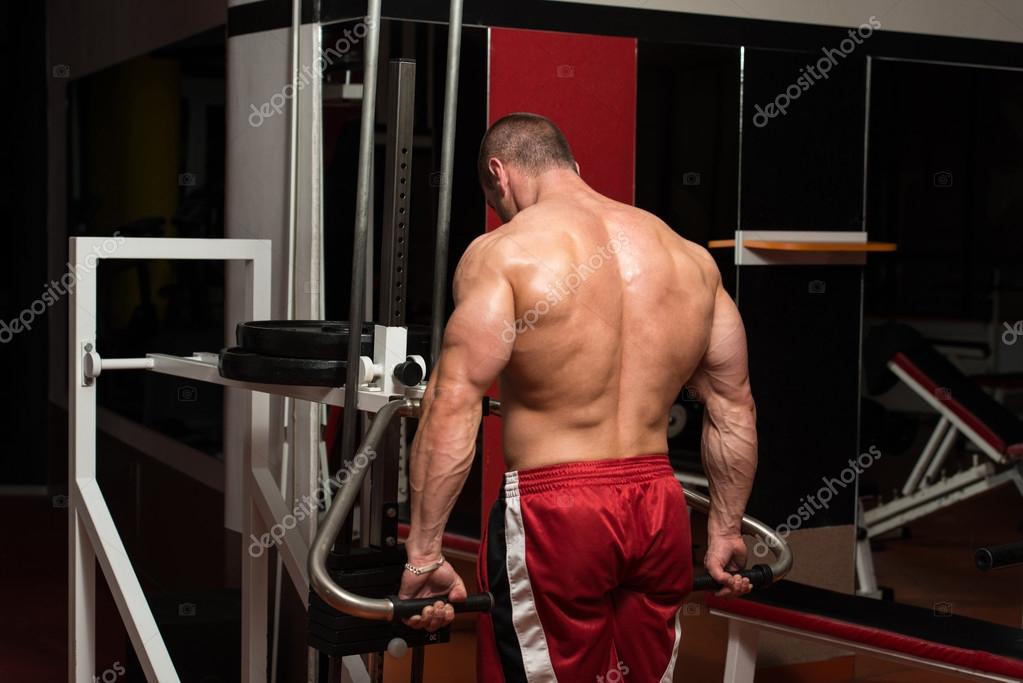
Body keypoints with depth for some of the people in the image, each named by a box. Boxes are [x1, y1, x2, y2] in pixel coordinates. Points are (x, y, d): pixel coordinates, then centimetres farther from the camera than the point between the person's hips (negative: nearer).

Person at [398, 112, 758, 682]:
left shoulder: (504, 252, -7)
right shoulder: (689, 256, 11)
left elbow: (453, 406, -16)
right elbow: (735, 406, 14)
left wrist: (424, 553, -15)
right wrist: (726, 530, 21)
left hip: (554, 512, -5)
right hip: (660, 509, 6)